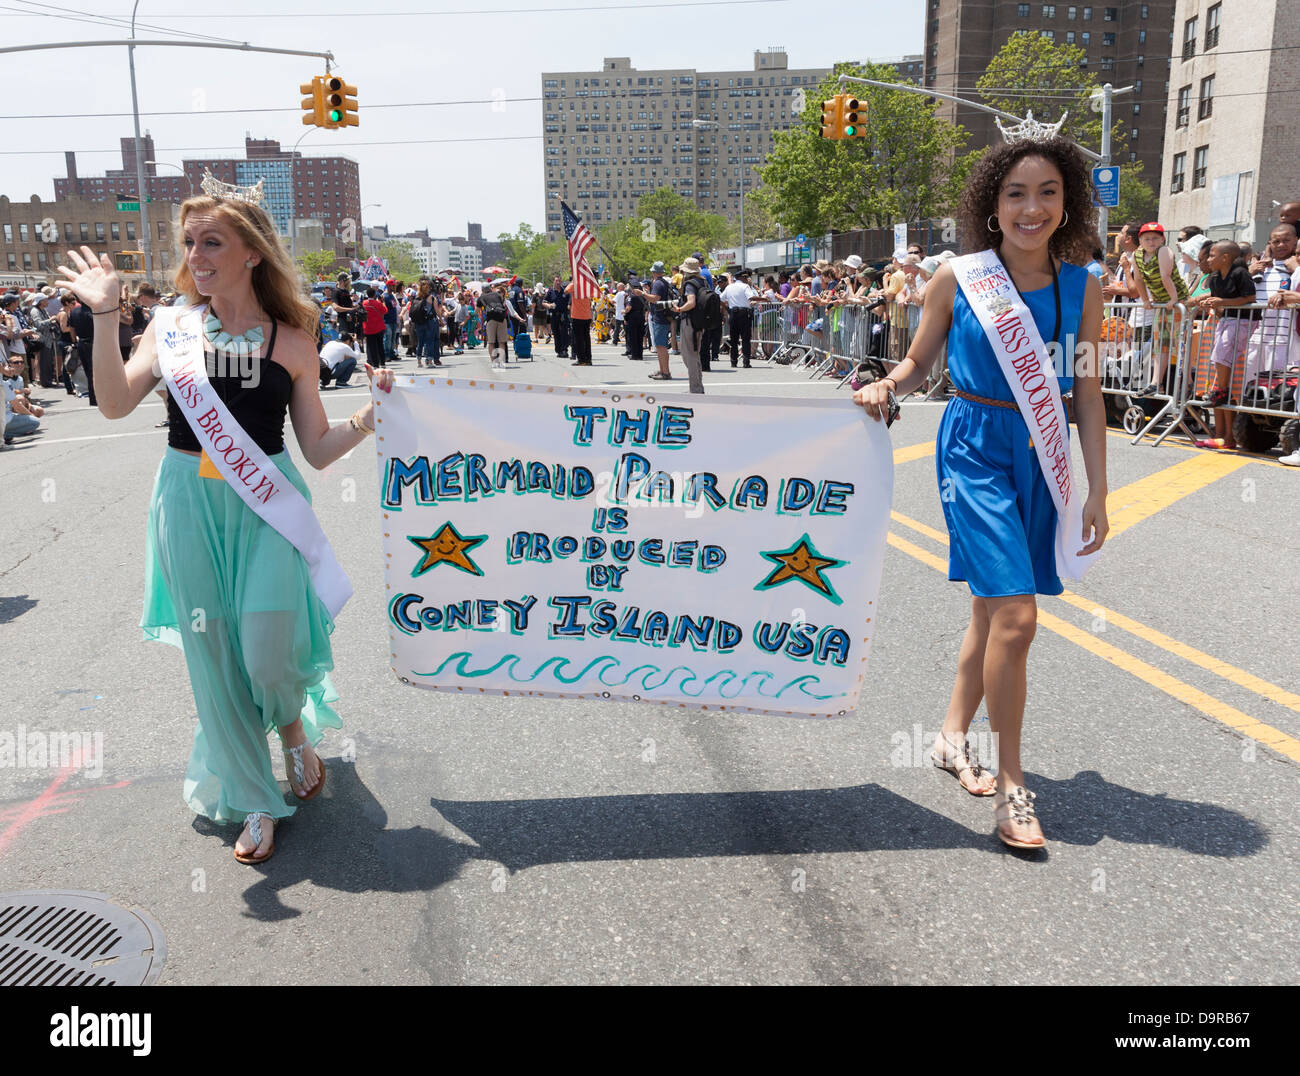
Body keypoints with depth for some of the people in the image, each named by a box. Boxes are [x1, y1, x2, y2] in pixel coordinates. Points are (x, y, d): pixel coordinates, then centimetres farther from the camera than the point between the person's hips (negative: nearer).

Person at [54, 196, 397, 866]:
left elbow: (317, 449, 1)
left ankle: (295, 728, 28)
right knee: (212, 656, 6)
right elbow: (115, 404, -9)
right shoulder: (172, 327, 4)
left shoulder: (291, 341, 1)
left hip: (266, 503, -1)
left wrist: (370, 418, -15)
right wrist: (105, 317, -15)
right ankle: (253, 801, 23)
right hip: (188, 503, 2)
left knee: (267, 650, -11)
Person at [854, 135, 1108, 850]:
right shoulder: (958, 277, -4)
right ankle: (1010, 785, -1)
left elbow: (1088, 395, 4)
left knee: (992, 609, 14)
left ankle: (953, 737, 34)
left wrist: (1097, 491, 2)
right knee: (1015, 615, -14)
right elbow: (918, 362, 7)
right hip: (974, 448, -4)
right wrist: (884, 389, -15)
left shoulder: (1081, 289, 2)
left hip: (1040, 455, 4)